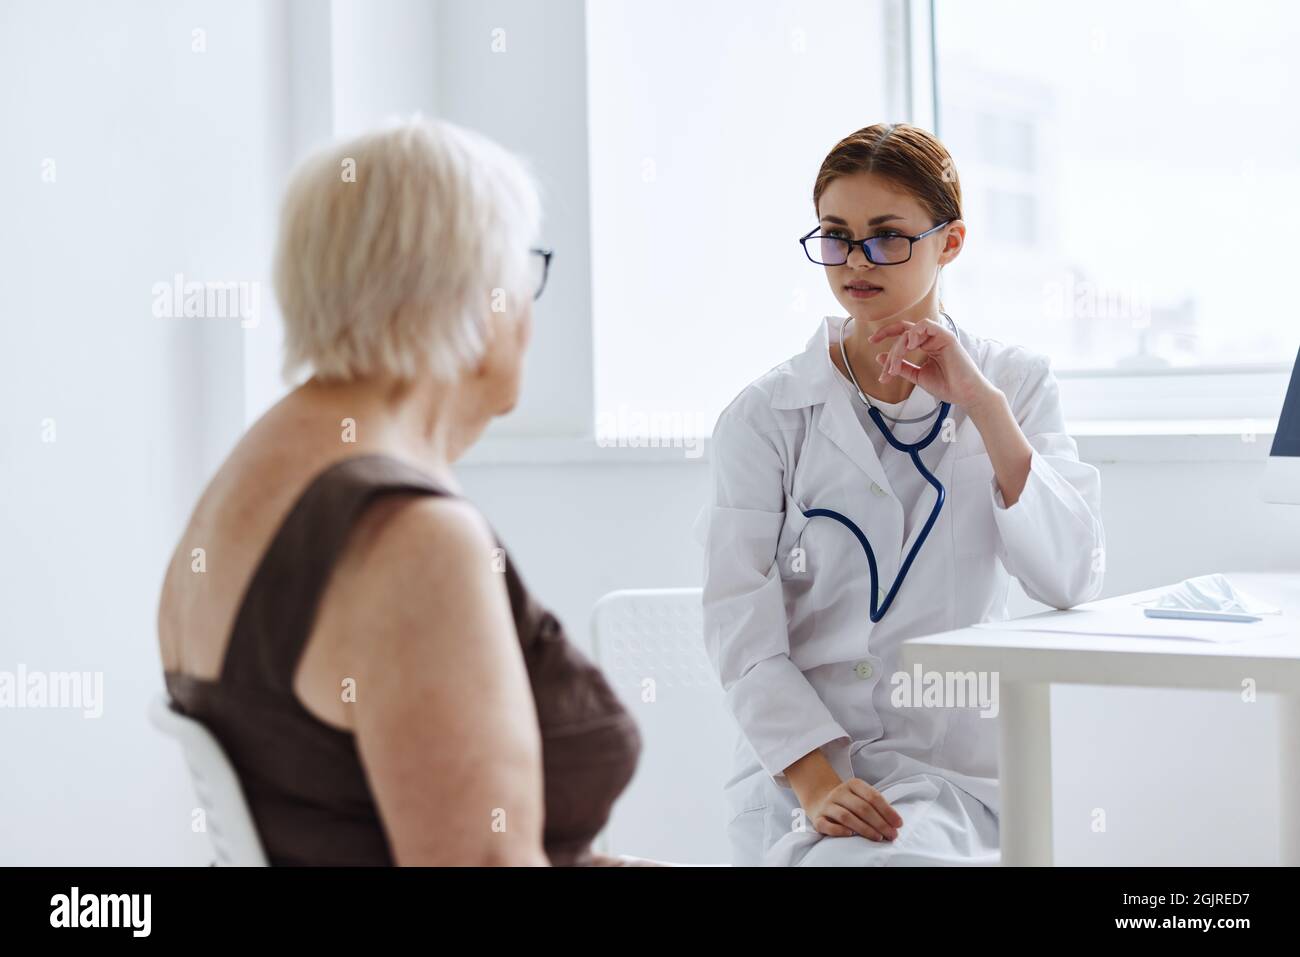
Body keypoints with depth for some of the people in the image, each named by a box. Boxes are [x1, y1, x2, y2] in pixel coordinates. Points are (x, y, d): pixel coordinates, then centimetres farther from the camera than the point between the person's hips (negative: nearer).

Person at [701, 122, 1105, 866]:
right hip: (800, 764, -1)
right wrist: (815, 781, -20)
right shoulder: (767, 416, 2)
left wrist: (983, 406, -11)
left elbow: (1073, 583, -4)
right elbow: (741, 629, -5)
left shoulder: (1015, 381, 8)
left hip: (962, 768, 1)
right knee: (849, 853, -31)